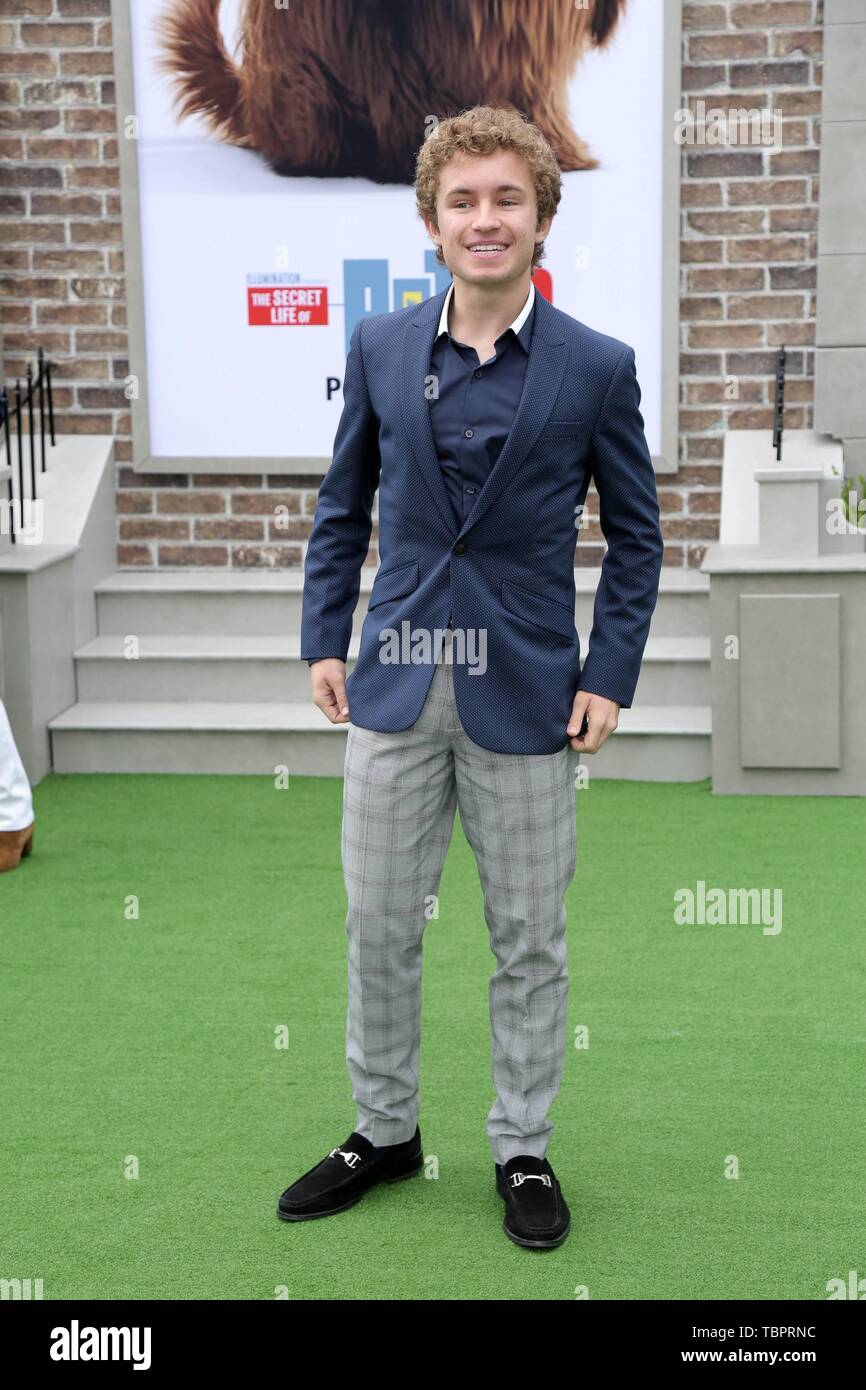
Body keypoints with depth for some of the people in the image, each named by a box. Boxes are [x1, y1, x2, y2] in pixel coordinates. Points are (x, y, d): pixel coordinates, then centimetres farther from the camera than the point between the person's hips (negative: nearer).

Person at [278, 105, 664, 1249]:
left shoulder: (597, 367, -5)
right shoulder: (379, 348, 2)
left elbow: (635, 535, 2)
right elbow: (343, 507, 11)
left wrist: (612, 675, -6)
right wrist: (324, 639, 5)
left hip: (527, 695, -2)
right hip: (397, 685, 2)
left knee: (529, 940, 9)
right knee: (378, 925, 11)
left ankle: (524, 1148, 28)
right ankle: (384, 1131, 31)